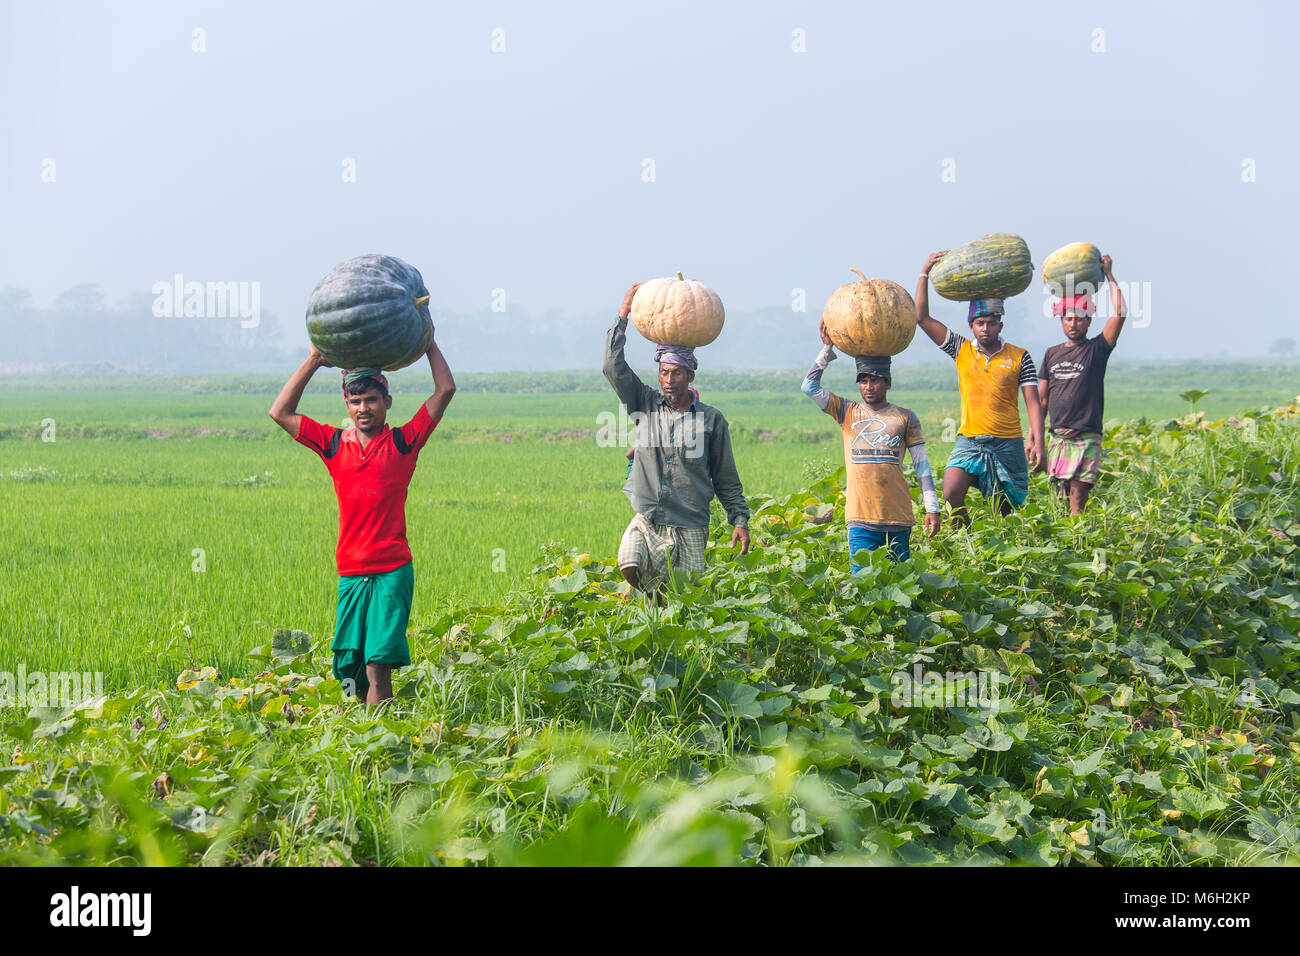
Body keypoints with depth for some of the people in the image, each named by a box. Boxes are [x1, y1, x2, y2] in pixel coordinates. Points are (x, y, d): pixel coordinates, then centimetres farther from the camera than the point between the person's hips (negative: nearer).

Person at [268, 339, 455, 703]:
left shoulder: (403, 442, 3)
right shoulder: (334, 444, 10)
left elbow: (445, 390, 0)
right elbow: (281, 412, 11)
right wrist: (313, 362, 9)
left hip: (392, 571, -3)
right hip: (350, 574, 3)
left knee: (378, 666, -13)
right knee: (348, 669, 3)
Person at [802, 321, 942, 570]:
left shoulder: (905, 418, 8)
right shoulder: (848, 413, 10)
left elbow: (922, 465, 9)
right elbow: (809, 387, 5)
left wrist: (932, 508, 3)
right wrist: (827, 348, 1)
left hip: (898, 517, 0)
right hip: (861, 518, 0)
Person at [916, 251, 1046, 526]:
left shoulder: (1019, 358, 3)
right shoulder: (961, 350, 7)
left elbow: (1033, 403, 0)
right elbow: (922, 318, 5)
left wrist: (1038, 442, -12)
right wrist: (925, 273, -1)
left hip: (1007, 443, -1)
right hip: (969, 440, 1)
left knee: (1005, 510, 1)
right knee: (951, 493, -20)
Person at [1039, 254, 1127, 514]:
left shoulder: (1096, 349, 2)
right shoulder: (1053, 354, 15)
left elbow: (1119, 314, -10)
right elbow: (1042, 398, 19)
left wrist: (1109, 275, -3)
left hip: (1086, 436, -4)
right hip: (1058, 435, 4)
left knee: (1078, 499, -12)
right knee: (1062, 498, 3)